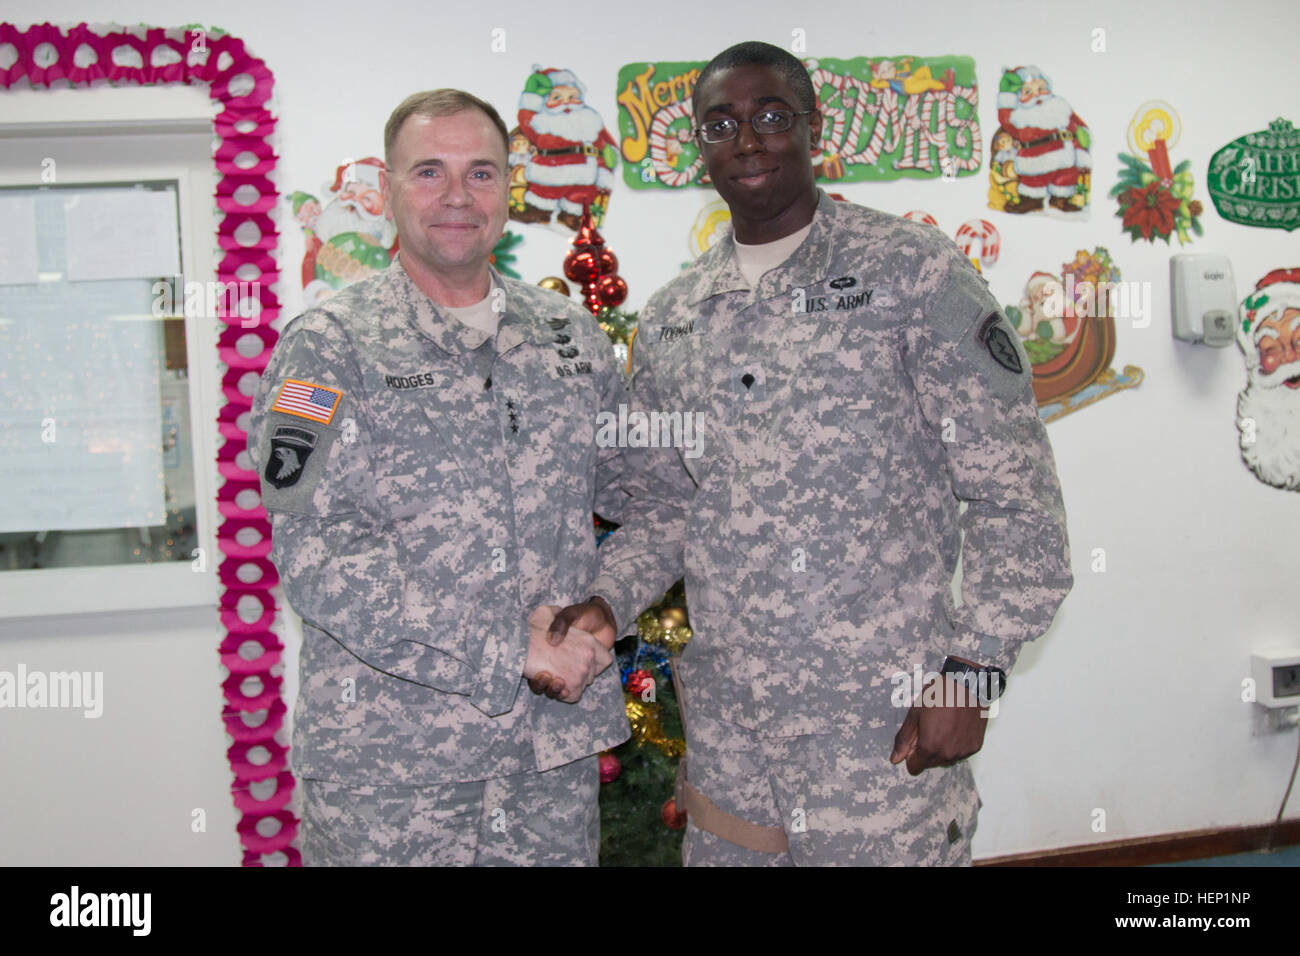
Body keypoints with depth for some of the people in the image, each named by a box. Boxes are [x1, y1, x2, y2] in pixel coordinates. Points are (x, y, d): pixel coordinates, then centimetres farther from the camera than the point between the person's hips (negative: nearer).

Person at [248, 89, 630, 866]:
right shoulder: (328, 348, -5)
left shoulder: (572, 336, 9)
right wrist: (511, 655, -17)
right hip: (385, 753, -3)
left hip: (557, 739, 4)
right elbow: (316, 557, -15)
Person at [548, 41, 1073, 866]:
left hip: (888, 730, -4)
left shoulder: (913, 271, -5)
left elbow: (1013, 491, -7)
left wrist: (971, 671, -12)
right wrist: (607, 605, -2)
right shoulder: (671, 319, 10)